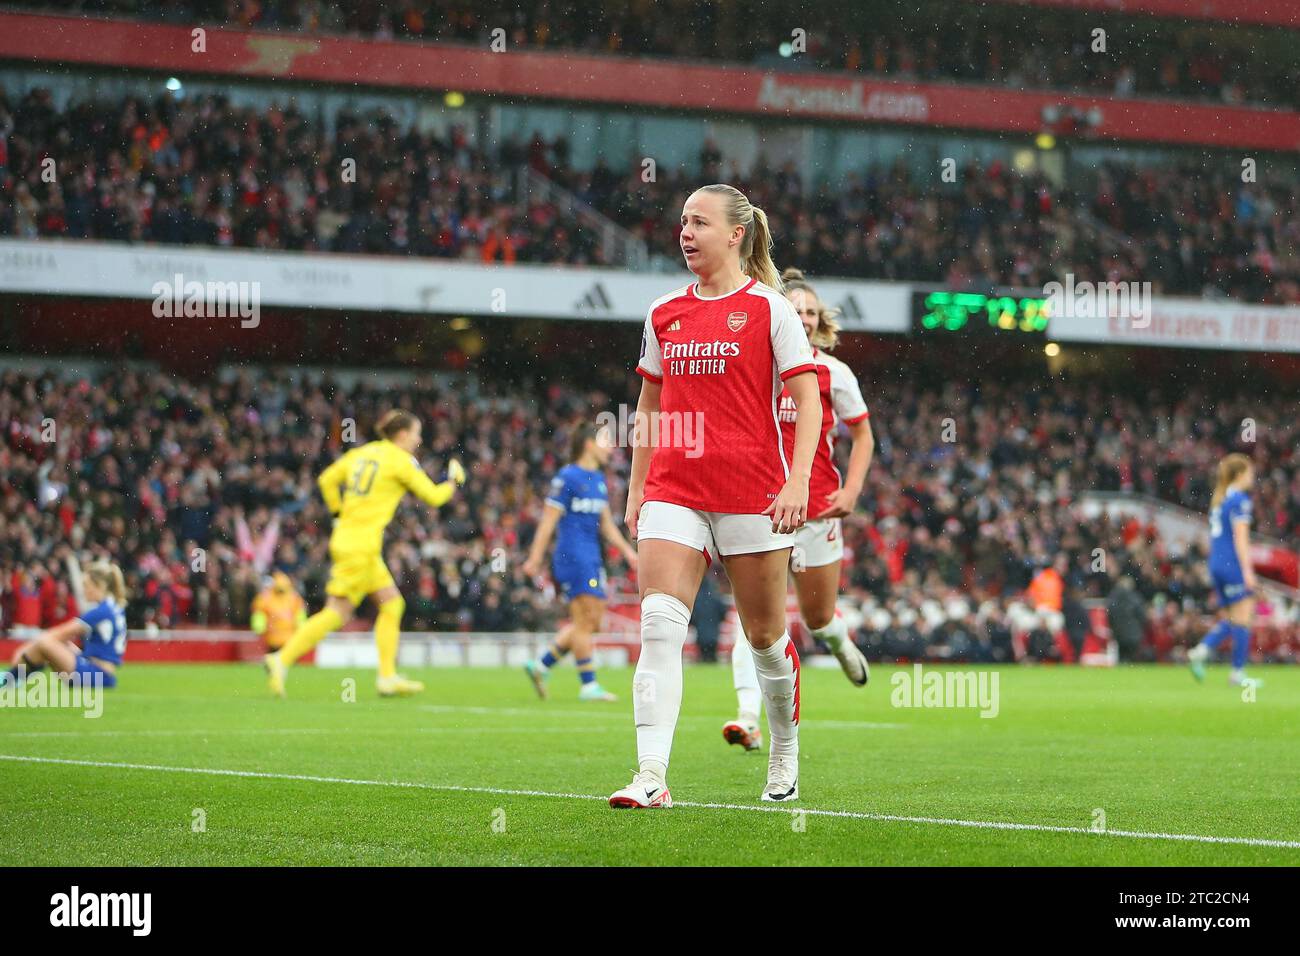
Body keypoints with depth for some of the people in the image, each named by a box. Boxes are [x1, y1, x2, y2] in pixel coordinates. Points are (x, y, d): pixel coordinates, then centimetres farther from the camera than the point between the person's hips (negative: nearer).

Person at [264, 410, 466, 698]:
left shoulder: (363, 452, 13)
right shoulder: (400, 461, -7)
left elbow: (327, 479, 13)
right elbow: (433, 497, -1)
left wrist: (339, 513, 20)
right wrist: (453, 482, 17)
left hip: (346, 536, 9)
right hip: (361, 546, -9)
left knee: (392, 603, 11)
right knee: (338, 612, -7)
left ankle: (388, 677, 10)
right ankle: (282, 660, -12)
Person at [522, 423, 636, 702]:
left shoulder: (599, 479, 17)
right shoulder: (567, 477, -9)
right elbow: (549, 519, -10)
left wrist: (627, 550, 15)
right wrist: (535, 558, -12)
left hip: (592, 558, 9)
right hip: (572, 557, -9)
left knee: (593, 620, 8)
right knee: (585, 620, -9)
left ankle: (541, 666, 17)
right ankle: (588, 685, -4)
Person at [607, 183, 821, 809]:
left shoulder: (769, 307, -1)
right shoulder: (664, 314, 11)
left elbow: (806, 399, -4)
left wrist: (797, 481, -14)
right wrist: (636, 488, 15)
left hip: (752, 492, -3)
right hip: (674, 492, 3)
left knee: (764, 635, 7)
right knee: (659, 624, -14)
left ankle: (785, 757, 31)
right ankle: (652, 776, -20)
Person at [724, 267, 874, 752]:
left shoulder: (832, 372, 0)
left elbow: (863, 435, 10)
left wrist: (851, 490, -2)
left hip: (816, 508, 1)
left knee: (817, 618, 8)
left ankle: (839, 639, 47)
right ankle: (748, 716, -22)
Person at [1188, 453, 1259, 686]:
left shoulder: (1219, 499, 16)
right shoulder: (1239, 499, -10)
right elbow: (1240, 537, -16)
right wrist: (1247, 570, -18)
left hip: (1216, 563, 9)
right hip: (1233, 564, -9)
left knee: (1230, 620, 13)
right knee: (1242, 619, -3)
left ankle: (1201, 651, -5)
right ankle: (1238, 672, -2)